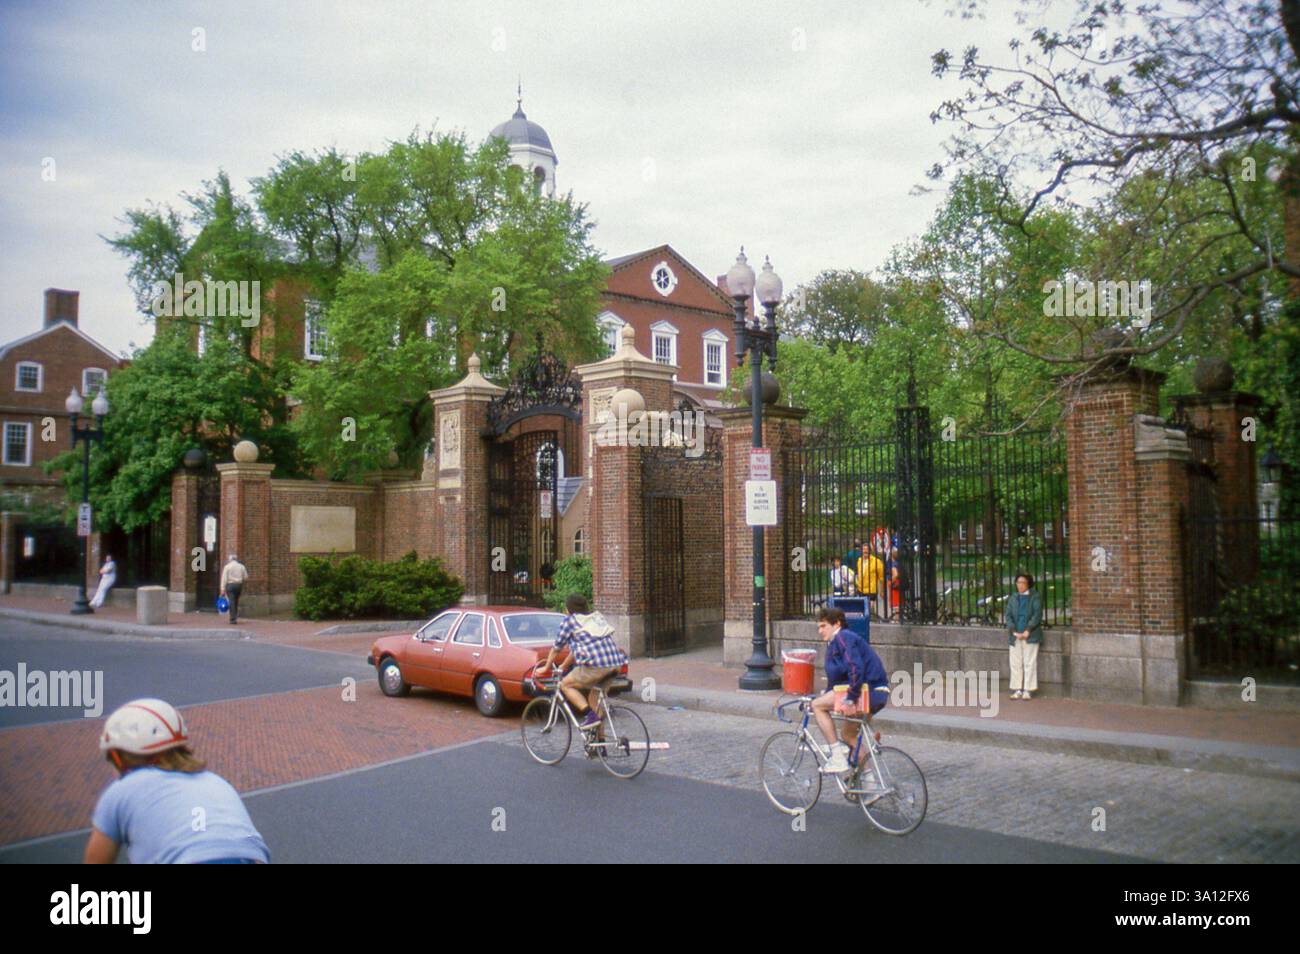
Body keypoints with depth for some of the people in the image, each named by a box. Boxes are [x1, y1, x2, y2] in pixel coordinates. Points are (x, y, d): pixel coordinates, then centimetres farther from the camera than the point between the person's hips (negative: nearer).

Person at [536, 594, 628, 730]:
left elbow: (557, 648, 15)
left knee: (566, 684, 11)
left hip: (596, 665, -7)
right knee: (595, 694, 23)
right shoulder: (598, 617, 27)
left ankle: (590, 714, -6)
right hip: (616, 664, 7)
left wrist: (546, 667, 31)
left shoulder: (569, 621, 8)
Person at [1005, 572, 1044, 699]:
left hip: (1030, 636, -4)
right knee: (1015, 663, 4)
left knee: (1029, 663, -2)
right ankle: (1017, 689, 10)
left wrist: (1028, 631, -14)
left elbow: (1037, 615, -8)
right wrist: (1014, 631, -7)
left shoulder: (1035, 597, 0)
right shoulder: (1013, 598, 13)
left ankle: (1028, 690, 3)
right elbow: (1008, 615, 7)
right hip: (1015, 636, 4)